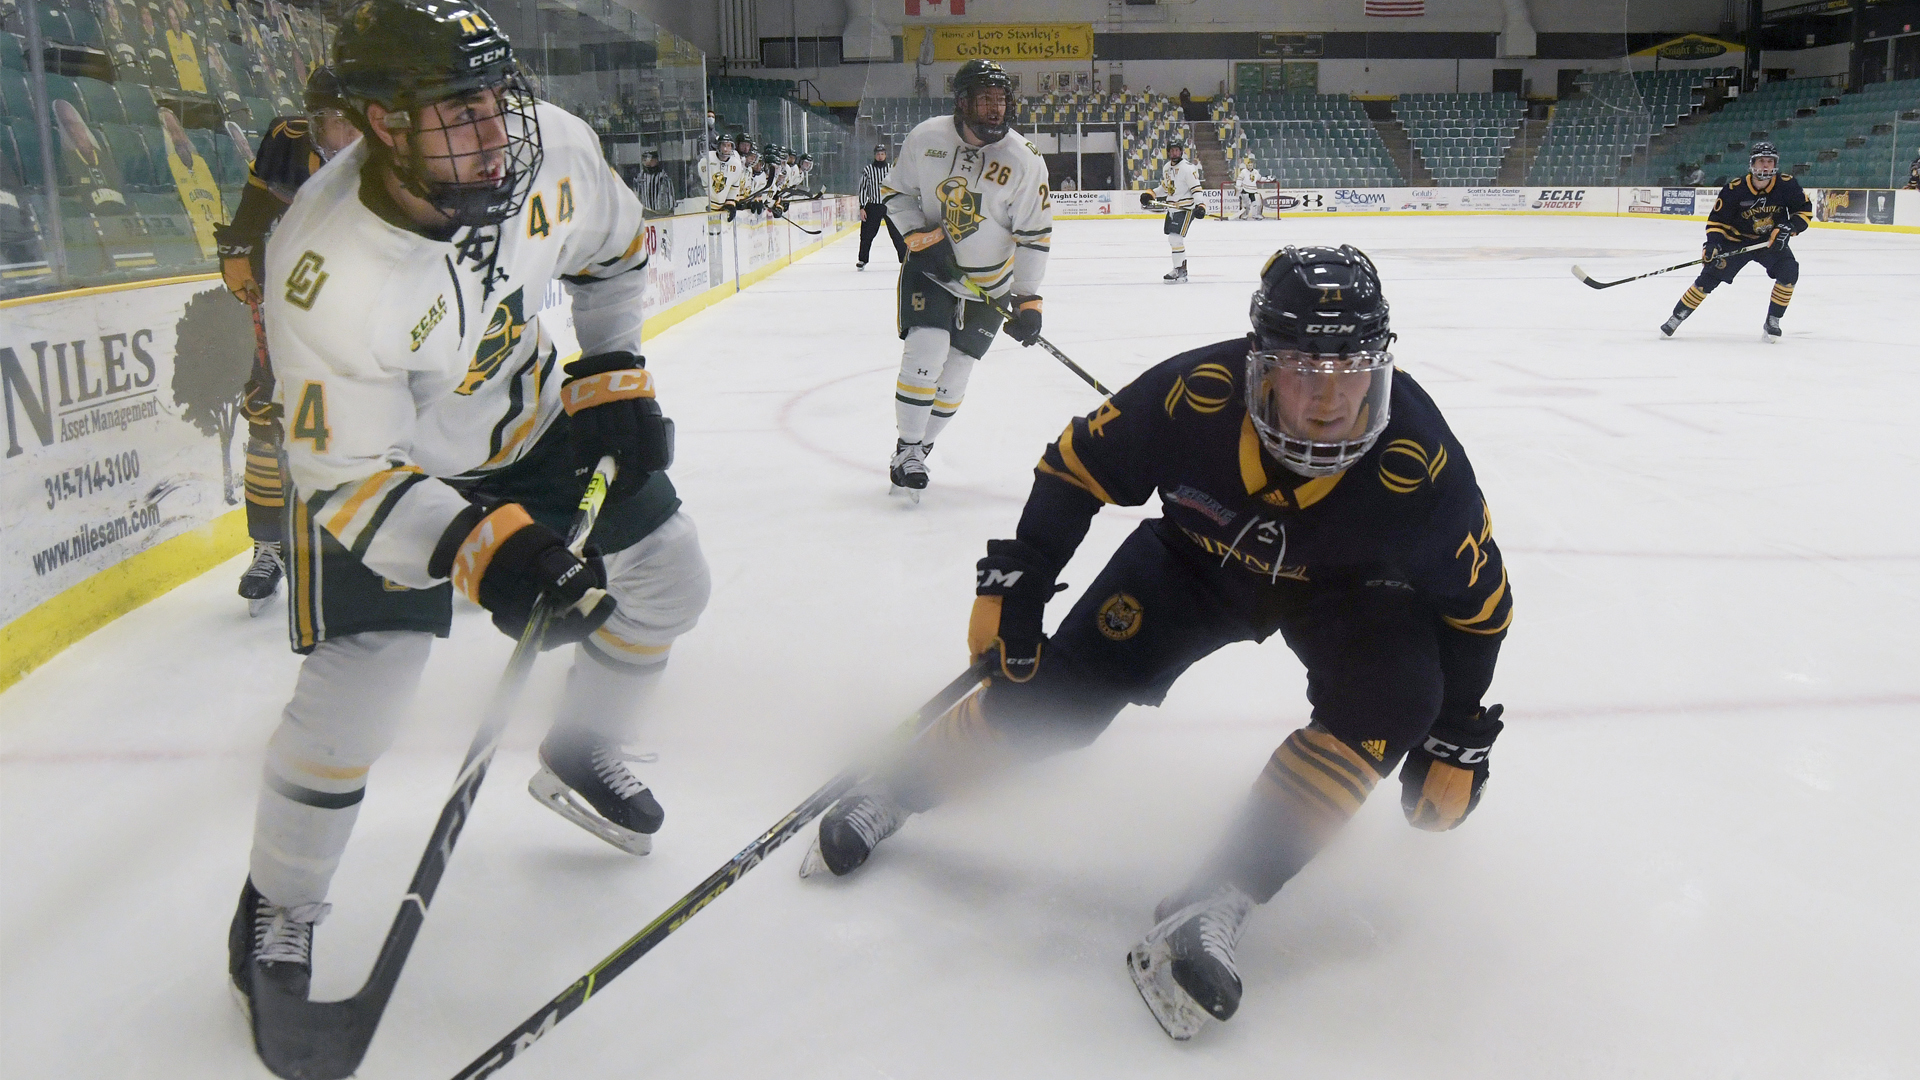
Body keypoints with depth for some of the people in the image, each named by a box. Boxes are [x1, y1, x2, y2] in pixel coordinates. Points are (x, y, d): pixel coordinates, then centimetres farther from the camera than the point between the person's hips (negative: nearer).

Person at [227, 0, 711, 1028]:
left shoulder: (552, 145, -22)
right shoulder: (329, 270, -36)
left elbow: (612, 243, 2)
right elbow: (348, 474, -29)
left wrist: (613, 372, 0)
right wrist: (478, 546, -42)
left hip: (533, 417, 6)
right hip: (377, 458, -5)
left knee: (667, 579, 8)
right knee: (355, 691, -9)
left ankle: (578, 757, 35)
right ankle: (278, 902, 20)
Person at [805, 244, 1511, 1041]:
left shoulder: (1422, 462, -32)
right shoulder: (1193, 394, -34)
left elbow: (1479, 604, -14)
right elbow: (1074, 467, -15)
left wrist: (1456, 743, -8)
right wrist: (1011, 588, -13)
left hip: (1344, 587, 1)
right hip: (1200, 556, 0)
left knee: (1389, 699, -28)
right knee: (1058, 690, -11)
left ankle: (1208, 908, -26)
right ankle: (888, 796, 13)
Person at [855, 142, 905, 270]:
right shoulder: (868, 170, 1)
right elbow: (862, 189, 2)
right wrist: (862, 208, -5)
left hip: (890, 206, 0)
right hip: (872, 207, 0)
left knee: (897, 234, -2)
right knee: (866, 234, 2)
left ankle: (905, 259, 7)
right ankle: (862, 260, 15)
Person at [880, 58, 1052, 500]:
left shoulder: (1024, 161, -13)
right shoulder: (926, 138, -11)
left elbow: (1034, 234, -9)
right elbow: (895, 190, 3)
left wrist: (1027, 299, -13)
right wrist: (921, 239, -12)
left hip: (988, 281, 1)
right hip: (929, 267, 0)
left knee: (953, 375, 3)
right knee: (926, 352, -17)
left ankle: (918, 447, 26)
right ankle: (906, 451, 0)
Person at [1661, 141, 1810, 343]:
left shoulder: (1787, 184, -14)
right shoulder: (1735, 190, -17)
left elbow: (1805, 210, -5)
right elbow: (1717, 219, -9)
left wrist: (1789, 227, -23)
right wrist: (1713, 242, -24)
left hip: (1772, 241, 1)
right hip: (1738, 240, -1)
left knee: (1788, 271, -22)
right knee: (1710, 277, -10)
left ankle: (1772, 322, -7)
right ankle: (1676, 317, 2)